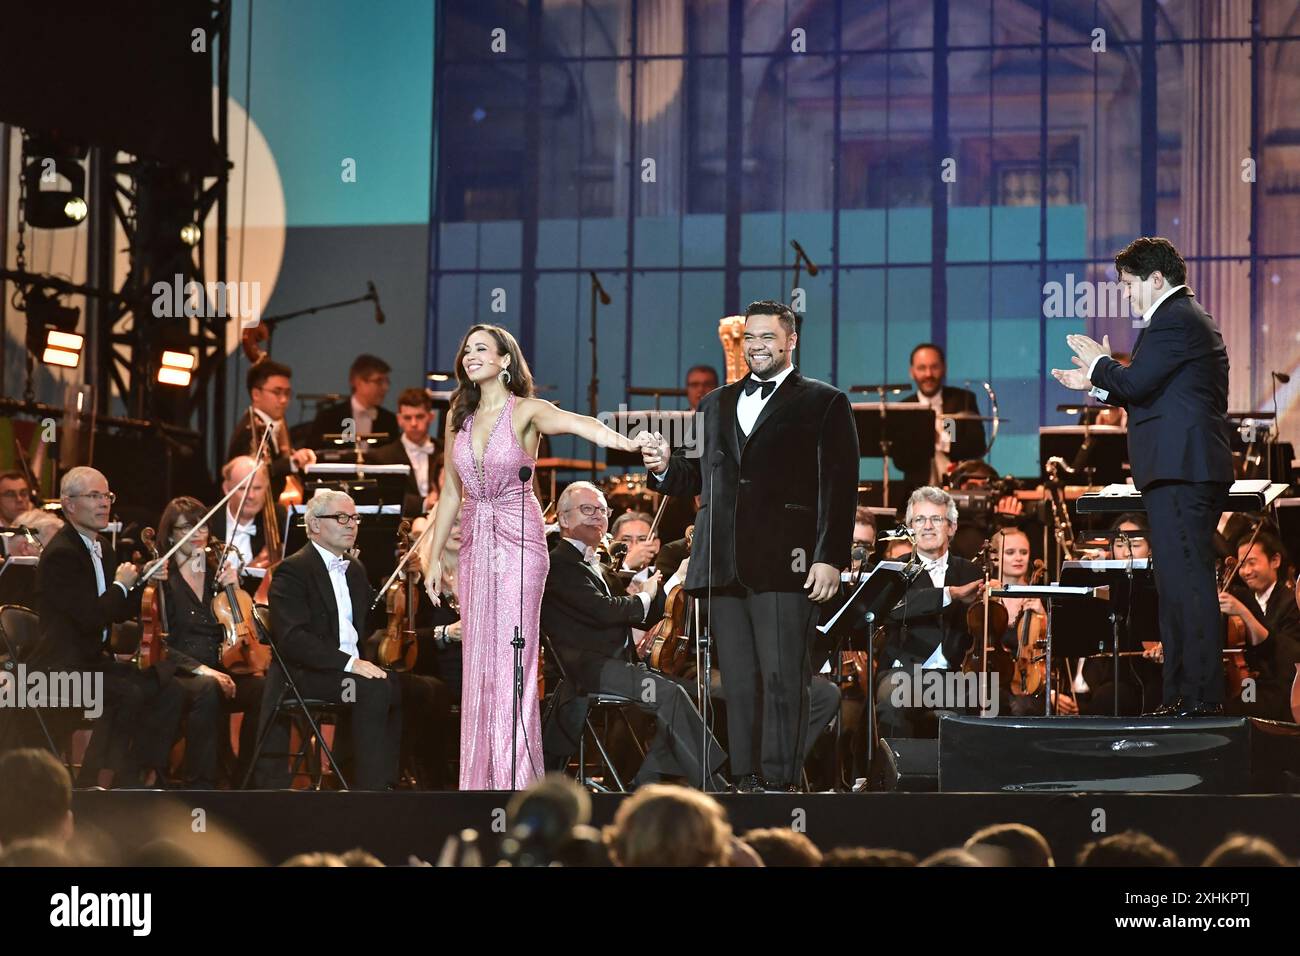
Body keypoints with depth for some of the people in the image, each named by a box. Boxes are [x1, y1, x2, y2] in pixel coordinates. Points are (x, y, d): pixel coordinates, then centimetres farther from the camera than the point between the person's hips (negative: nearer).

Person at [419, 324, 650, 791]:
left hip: (519, 542, -5)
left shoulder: (527, 411, -6)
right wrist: (434, 556, 16)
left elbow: (573, 421, -29)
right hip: (475, 544, 5)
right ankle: (480, 778, 7)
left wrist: (615, 438, -49)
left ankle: (516, 779, -5)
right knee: (478, 661, 4)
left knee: (512, 660, -8)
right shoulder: (458, 418, 10)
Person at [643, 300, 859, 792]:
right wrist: (665, 467, 1)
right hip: (724, 565, 5)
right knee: (739, 681, 4)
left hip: (787, 564, -5)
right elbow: (696, 478, 24)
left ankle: (780, 783, -7)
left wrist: (830, 558, -11)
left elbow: (840, 487, -2)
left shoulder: (824, 403, 5)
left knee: (782, 678, -8)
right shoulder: (715, 405, 22)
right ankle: (747, 783, 7)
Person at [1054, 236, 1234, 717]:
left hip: (1180, 470, -11)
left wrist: (1100, 364, 1)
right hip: (1191, 469, 11)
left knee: (1185, 581, -11)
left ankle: (1199, 693, -12)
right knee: (1180, 582, 12)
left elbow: (1135, 384, -18)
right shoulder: (1190, 317, 23)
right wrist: (1096, 383, 20)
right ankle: (1183, 693, 15)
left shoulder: (1174, 320, -11)